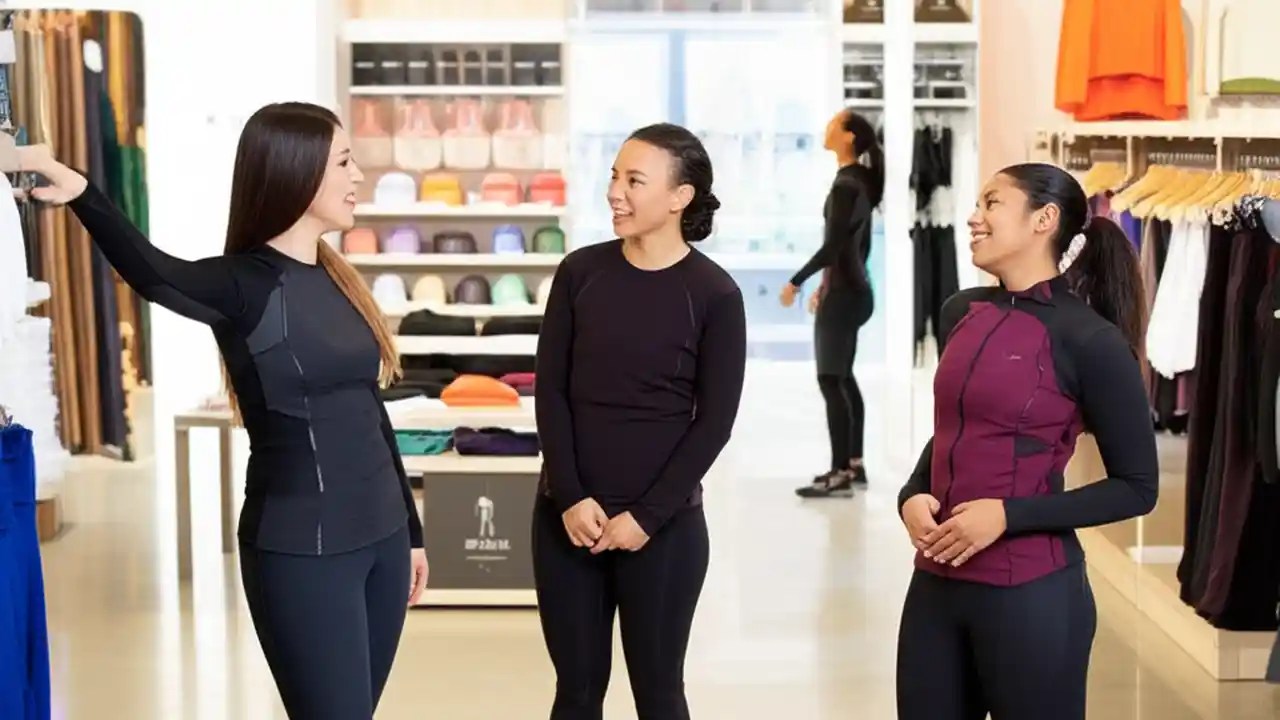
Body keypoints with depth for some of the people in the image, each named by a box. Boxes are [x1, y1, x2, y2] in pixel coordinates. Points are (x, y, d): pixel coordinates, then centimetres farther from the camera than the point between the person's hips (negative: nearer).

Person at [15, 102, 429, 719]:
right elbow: (154, 276, -35)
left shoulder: (336, 278, 8)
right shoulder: (248, 285, -13)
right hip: (303, 550, -7)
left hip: (379, 536, 7)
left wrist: (409, 529, 20)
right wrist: (82, 194, -54)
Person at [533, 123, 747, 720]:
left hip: (664, 524, -2)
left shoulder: (713, 294, -6)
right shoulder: (580, 272, 2)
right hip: (567, 515, 3)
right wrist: (570, 498, -9)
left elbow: (714, 420, -6)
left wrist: (647, 515, -11)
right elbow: (551, 391, 1)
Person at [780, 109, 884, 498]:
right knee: (842, 378, 15)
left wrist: (796, 281, -17)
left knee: (831, 381, -9)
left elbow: (832, 245, -22)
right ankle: (853, 465, 21)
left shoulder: (846, 185, -17)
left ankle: (841, 475, -10)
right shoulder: (860, 182, 12)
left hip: (843, 294, -10)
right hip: (850, 289, 10)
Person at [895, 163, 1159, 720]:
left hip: (1031, 593, -6)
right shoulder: (961, 313, 7)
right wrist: (911, 496, 0)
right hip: (935, 584, 6)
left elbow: (1137, 487, -8)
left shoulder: (1089, 340, -11)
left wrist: (1008, 516, -17)